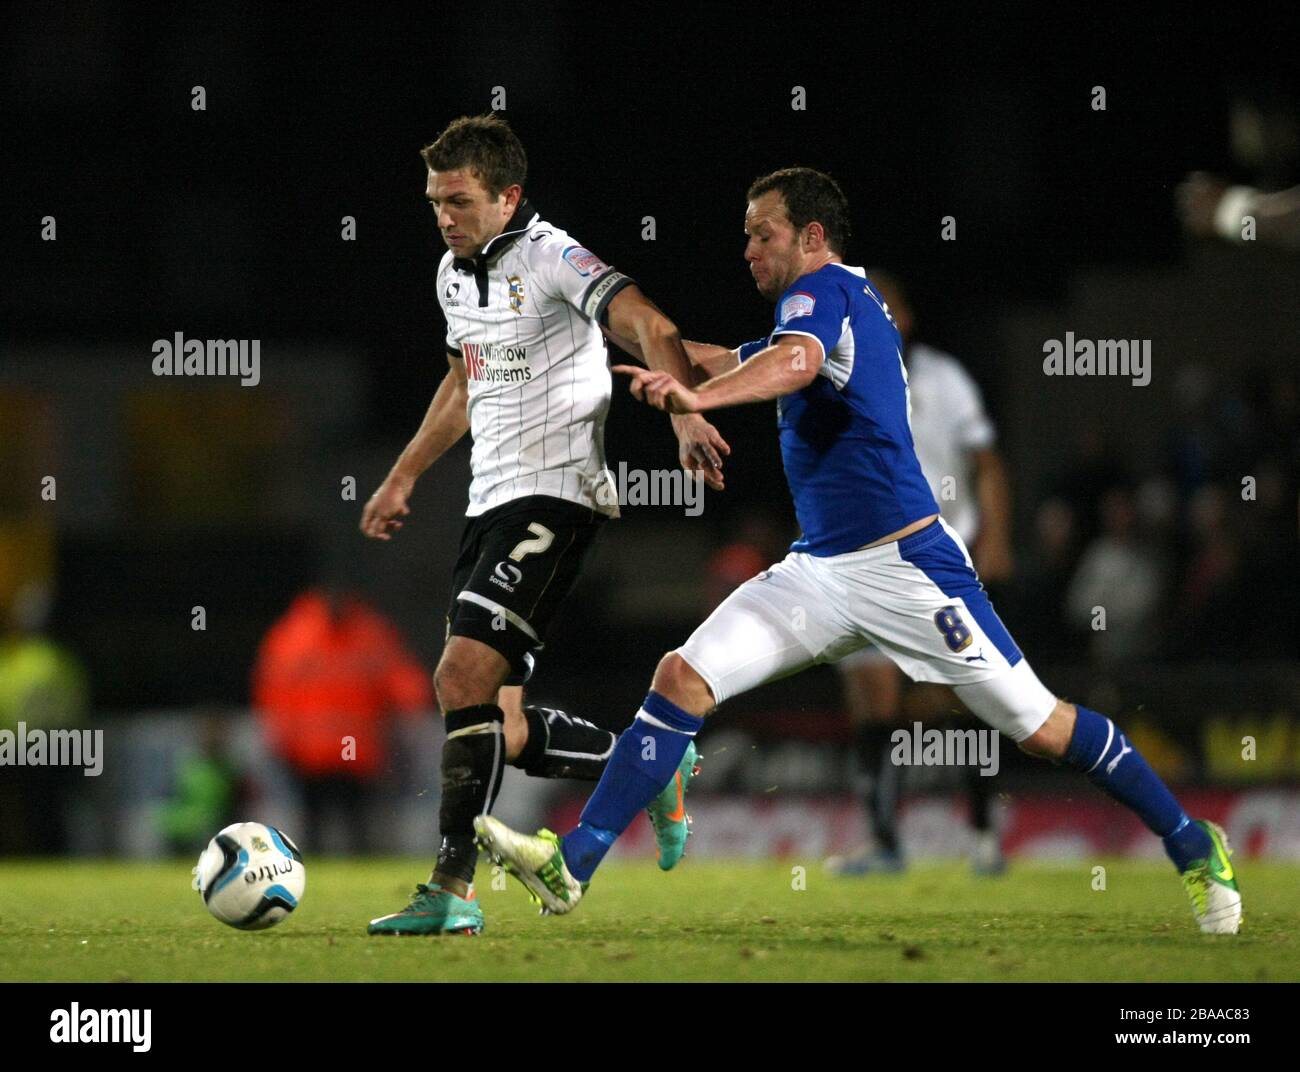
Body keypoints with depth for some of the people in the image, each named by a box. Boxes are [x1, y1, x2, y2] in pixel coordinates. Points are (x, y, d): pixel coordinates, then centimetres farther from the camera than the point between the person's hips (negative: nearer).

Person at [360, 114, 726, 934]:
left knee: (463, 678, -18)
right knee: (499, 724, 4)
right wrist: (403, 479, 32)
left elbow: (647, 324, -27)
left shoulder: (551, 259, -12)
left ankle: (453, 888, -16)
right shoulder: (455, 274, 14)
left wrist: (688, 417, -43)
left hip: (554, 495, -9)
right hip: (492, 501, 9)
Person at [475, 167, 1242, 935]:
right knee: (683, 679, -5)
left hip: (904, 566, -9)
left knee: (1042, 728, -6)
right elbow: (743, 362, 34)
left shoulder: (821, 290, -10)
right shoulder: (852, 301, 17)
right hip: (821, 569, 9)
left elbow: (796, 362, -34)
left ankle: (1194, 849, 9)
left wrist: (698, 398, -50)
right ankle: (572, 866, -9)